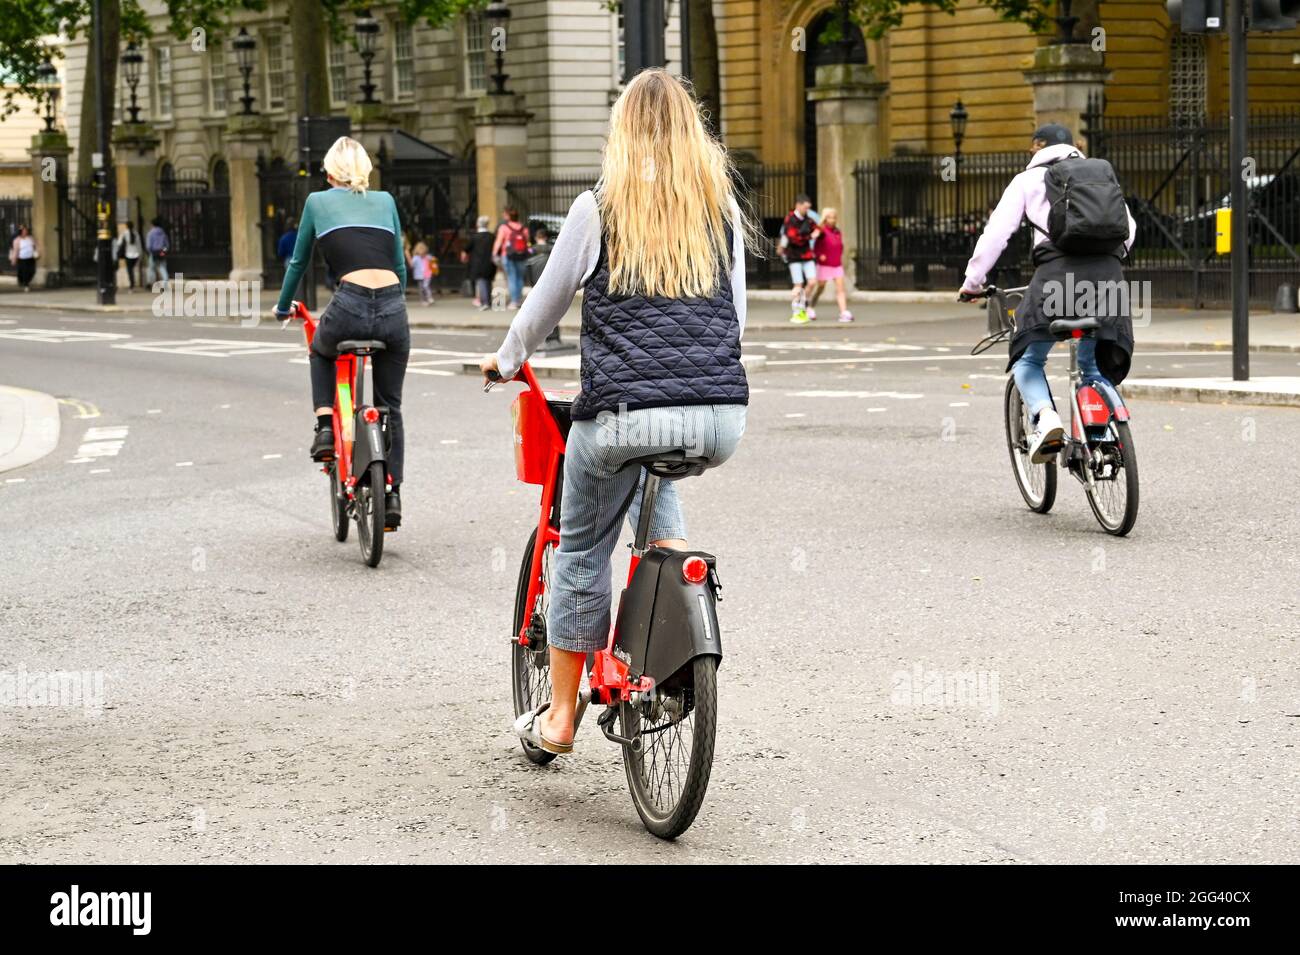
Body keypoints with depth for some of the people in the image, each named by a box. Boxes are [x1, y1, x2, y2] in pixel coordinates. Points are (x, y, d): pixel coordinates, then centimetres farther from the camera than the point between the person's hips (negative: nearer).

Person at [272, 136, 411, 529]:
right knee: (390, 407, 18)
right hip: (393, 309, 2)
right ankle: (392, 496, 13)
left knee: (321, 352, 35)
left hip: (350, 306, -2)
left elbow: (298, 261, 22)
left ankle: (325, 426, 16)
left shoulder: (318, 202, 14)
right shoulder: (385, 201, 20)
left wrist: (283, 307, 36)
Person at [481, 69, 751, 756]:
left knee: (580, 549, 17)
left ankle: (559, 715, 22)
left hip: (625, 412, -3)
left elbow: (543, 307, 10)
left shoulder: (599, 209, 1)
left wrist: (506, 360, 30)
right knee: (650, 470, 38)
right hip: (721, 421, 3)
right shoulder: (722, 210, 10)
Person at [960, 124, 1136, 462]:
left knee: (1028, 359, 9)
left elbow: (996, 232, 9)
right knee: (1095, 366, 18)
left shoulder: (1028, 180, 16)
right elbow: (1128, 226, 23)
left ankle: (1046, 418, -17)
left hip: (1058, 269, -3)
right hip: (1107, 271, 3)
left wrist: (973, 280, 16)